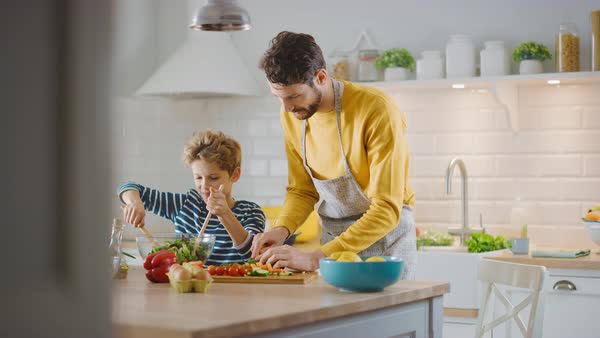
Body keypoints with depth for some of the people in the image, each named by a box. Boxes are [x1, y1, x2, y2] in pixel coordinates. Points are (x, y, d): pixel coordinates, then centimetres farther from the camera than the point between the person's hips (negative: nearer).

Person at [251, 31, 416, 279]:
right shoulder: (291, 114, -5)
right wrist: (281, 229, -14)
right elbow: (301, 190, 8)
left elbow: (387, 210, -28)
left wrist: (315, 258, -34)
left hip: (385, 234, -5)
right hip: (333, 236, 5)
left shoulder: (378, 111, -25)